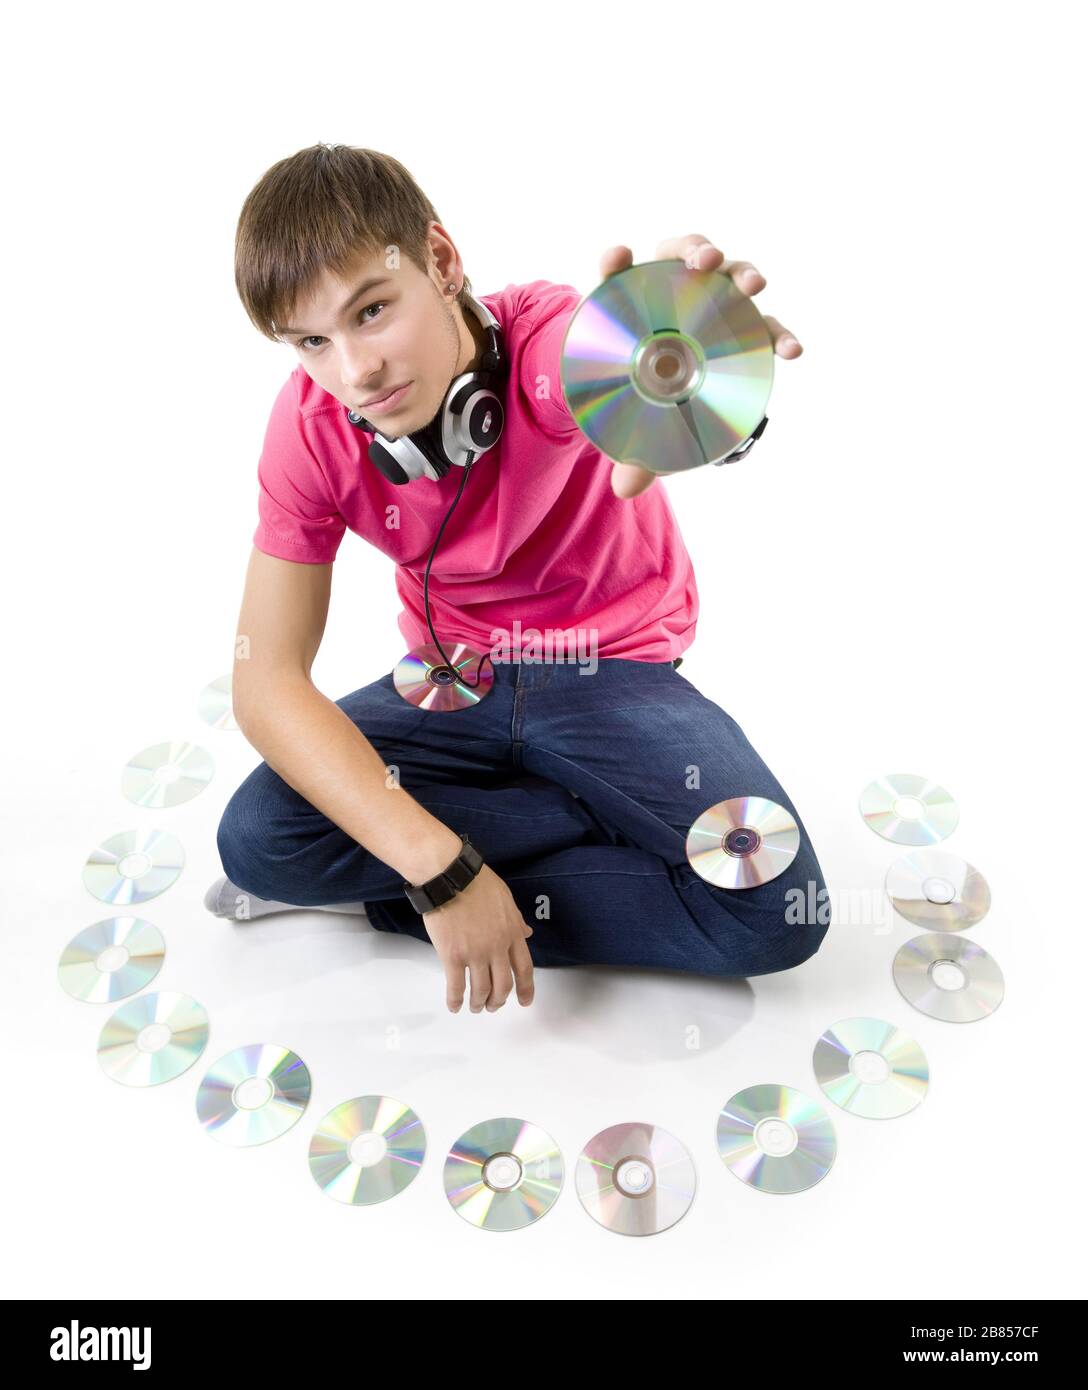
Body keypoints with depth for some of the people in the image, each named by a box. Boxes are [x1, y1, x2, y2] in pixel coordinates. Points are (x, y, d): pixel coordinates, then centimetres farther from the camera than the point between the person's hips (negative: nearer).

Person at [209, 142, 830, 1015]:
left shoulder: (540, 339, -23)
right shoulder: (310, 428, -16)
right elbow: (267, 680, -21)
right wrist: (440, 864, -32)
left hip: (615, 673, -1)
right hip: (452, 685, 2)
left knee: (776, 910, -23)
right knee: (257, 841, -23)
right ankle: (615, 814, -11)